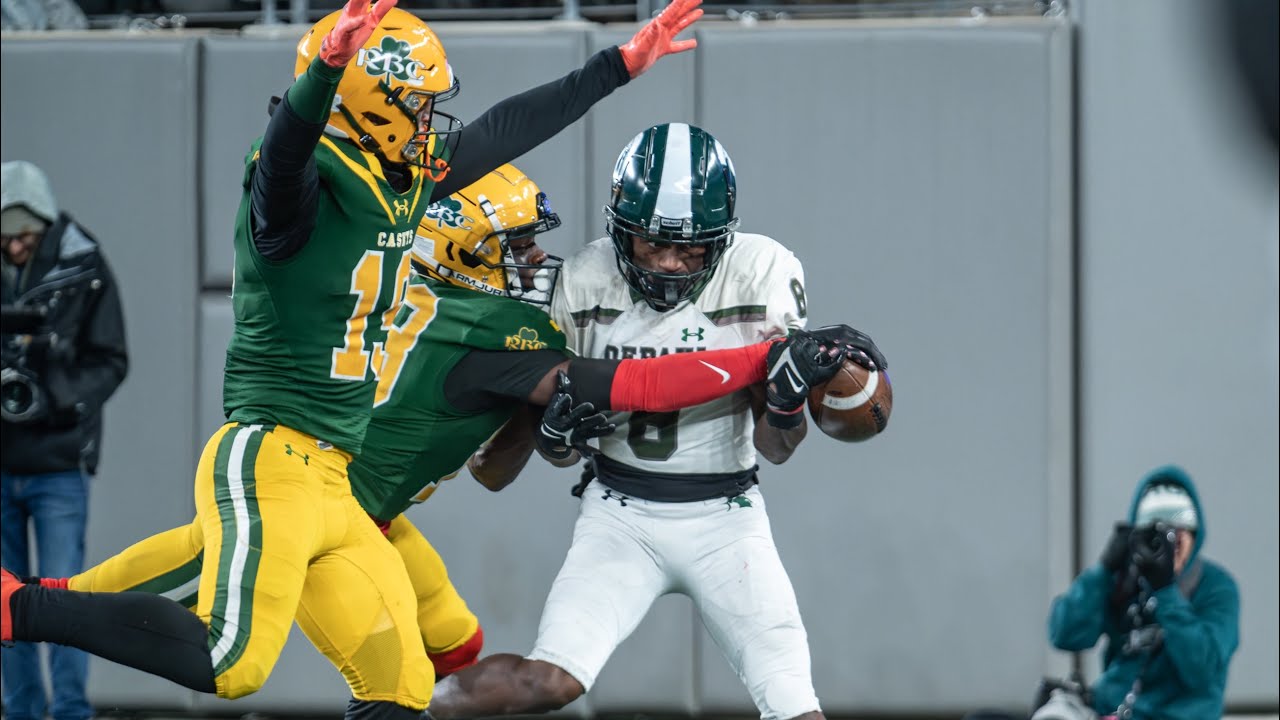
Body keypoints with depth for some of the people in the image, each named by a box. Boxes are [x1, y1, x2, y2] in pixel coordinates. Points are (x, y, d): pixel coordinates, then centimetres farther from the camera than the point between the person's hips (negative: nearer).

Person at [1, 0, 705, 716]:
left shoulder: (405, 184, 13)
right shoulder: (302, 185, -14)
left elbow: (505, 130, 25)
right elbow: (286, 150, -38)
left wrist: (623, 64, 31)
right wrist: (327, 71, -58)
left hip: (331, 487, 10)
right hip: (269, 465, -10)